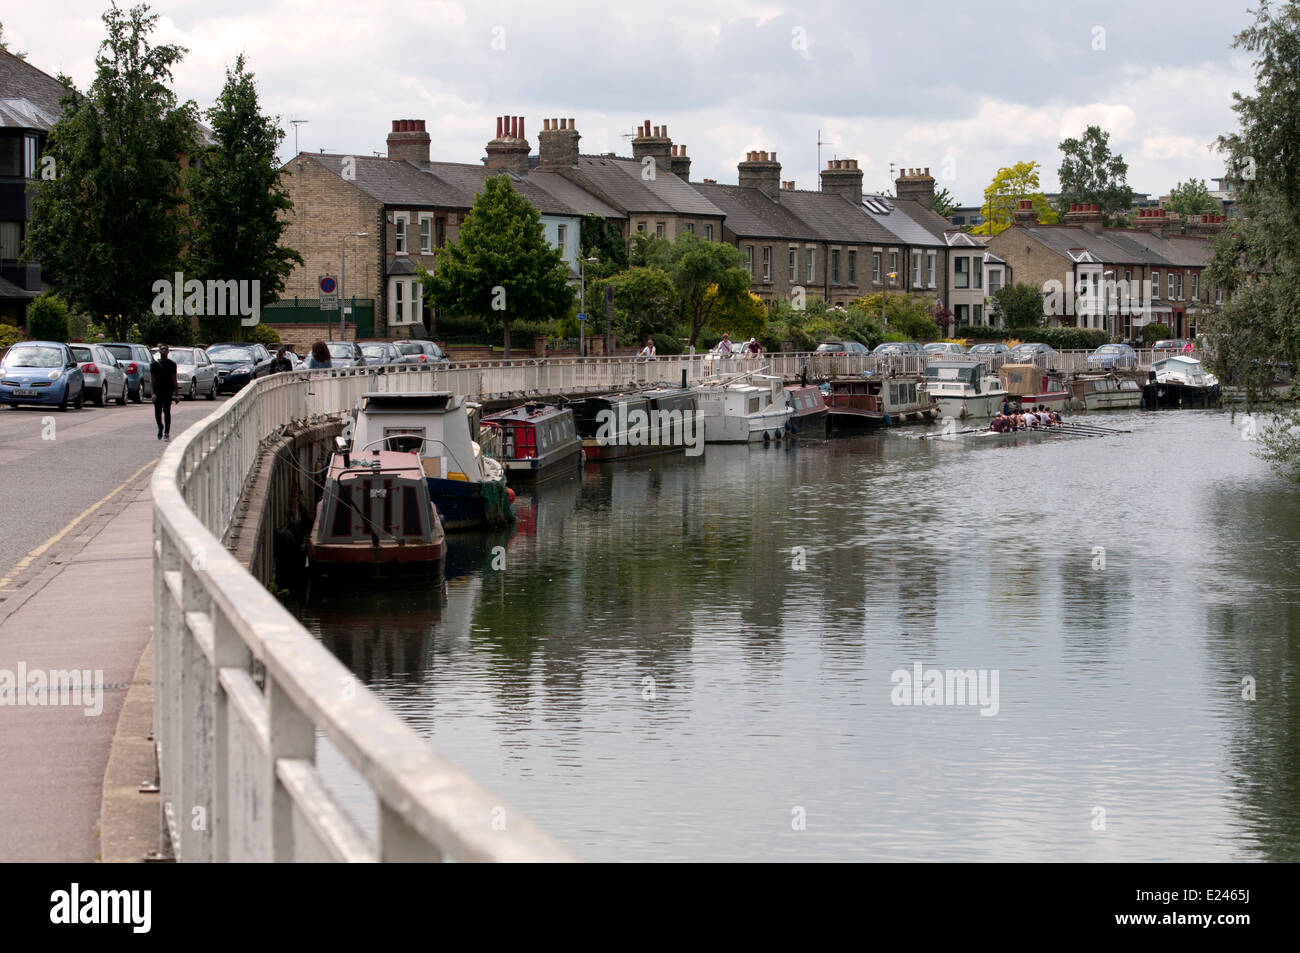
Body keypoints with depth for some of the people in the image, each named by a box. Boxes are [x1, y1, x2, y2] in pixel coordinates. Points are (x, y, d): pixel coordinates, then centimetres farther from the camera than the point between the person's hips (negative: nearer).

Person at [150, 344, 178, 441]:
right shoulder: (154, 364, 4)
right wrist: (153, 393, -8)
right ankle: (160, 427, 32)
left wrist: (175, 393, 1)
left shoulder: (172, 364, 4)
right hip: (157, 392, 1)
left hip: (168, 392, -1)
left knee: (166, 412, -8)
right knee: (157, 412, 4)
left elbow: (174, 379, 5)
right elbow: (152, 379, 1)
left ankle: (166, 433, -3)